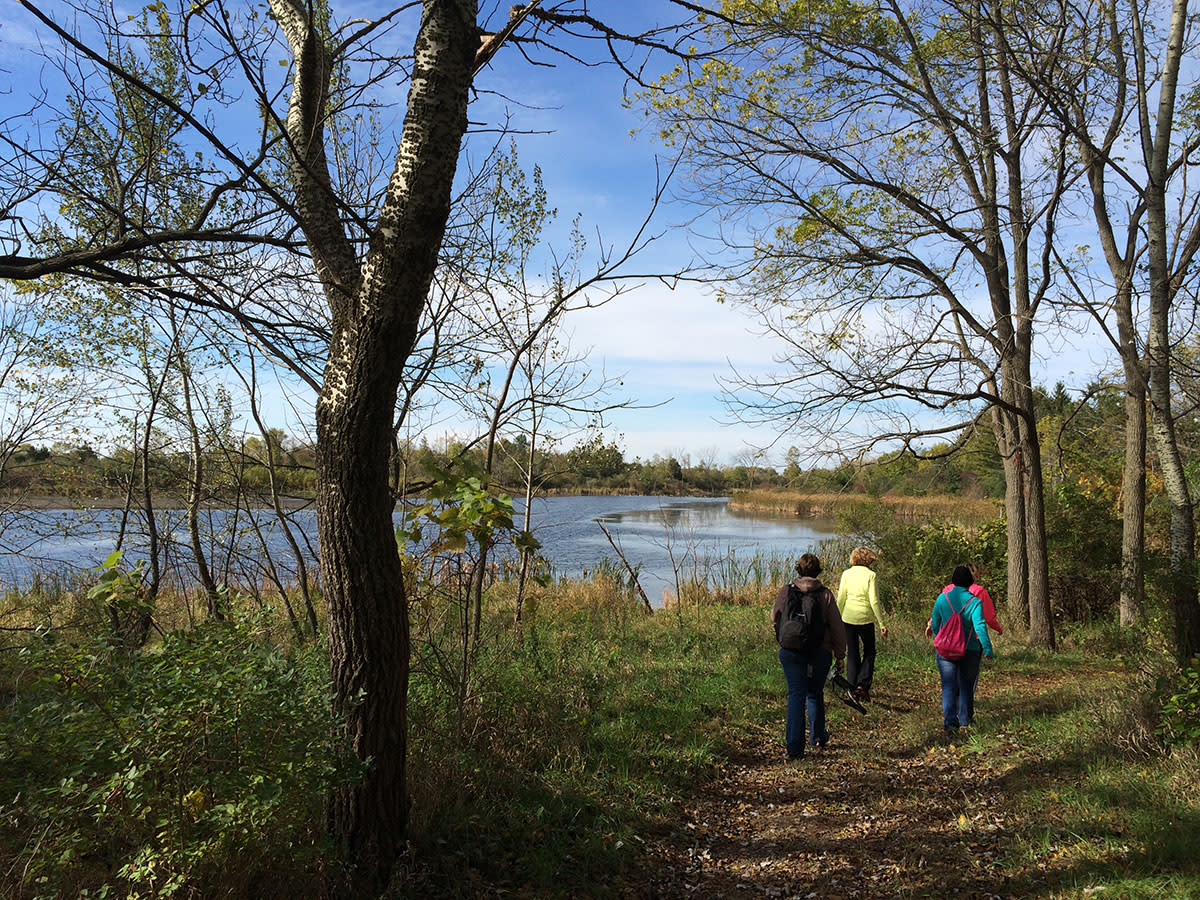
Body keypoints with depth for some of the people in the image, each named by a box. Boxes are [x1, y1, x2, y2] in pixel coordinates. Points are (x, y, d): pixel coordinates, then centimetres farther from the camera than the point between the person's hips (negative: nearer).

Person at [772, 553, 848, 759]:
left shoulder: (786, 591, -4)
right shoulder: (825, 594, -4)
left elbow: (774, 616, 8)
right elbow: (837, 628, -1)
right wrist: (840, 656, 6)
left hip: (791, 651, 0)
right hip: (820, 652, 1)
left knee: (796, 695, 3)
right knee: (815, 694, 18)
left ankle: (794, 747, -1)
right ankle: (817, 738, 33)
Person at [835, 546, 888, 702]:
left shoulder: (846, 574, 1)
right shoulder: (870, 575, -8)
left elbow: (841, 599, 3)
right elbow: (874, 601, -11)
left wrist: (838, 619, 14)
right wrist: (882, 623, -5)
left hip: (848, 619, 3)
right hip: (865, 619, -3)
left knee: (852, 654, 13)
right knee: (869, 652, 14)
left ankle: (853, 687, 14)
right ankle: (862, 685, 1)